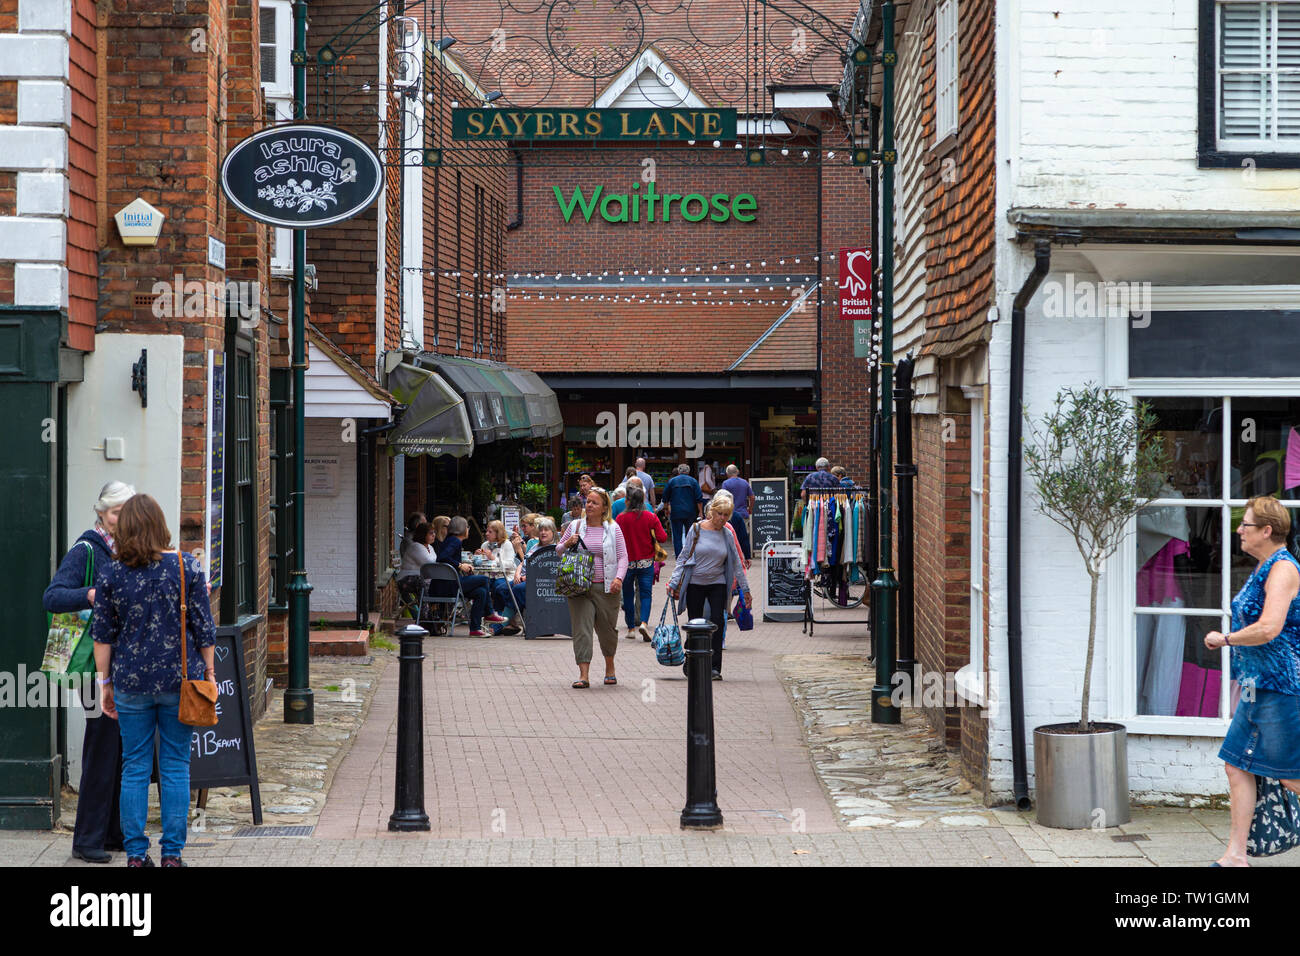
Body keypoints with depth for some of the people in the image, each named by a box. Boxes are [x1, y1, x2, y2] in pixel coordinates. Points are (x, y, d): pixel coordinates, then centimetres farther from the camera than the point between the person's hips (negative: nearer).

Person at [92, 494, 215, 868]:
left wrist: (105, 684, 10)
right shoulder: (187, 567, -5)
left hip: (131, 683, 1)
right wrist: (208, 671, 8)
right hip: (179, 681, -1)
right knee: (176, 767, 7)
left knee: (134, 769, 8)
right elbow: (203, 628, -3)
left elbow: (103, 636, 1)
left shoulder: (113, 574, -2)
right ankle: (172, 854, 8)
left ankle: (136, 854, 10)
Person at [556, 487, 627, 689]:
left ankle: (610, 666, 34)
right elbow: (558, 550, 15)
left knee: (607, 628, 9)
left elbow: (623, 557, 2)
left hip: (606, 587, 0)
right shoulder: (575, 526, 8)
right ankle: (583, 675, -13)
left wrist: (619, 578, -13)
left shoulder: (613, 529, 4)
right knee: (582, 628, -9)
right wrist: (567, 544, -6)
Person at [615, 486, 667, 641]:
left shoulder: (621, 518, -8)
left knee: (628, 595, 12)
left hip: (627, 562, 0)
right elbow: (662, 537, -7)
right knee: (645, 593, 3)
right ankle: (644, 622, -17)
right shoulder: (651, 517, -6)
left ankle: (631, 628, 16)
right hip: (646, 562, 0)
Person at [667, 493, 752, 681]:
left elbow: (736, 563, 10)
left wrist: (745, 589, 12)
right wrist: (674, 582, -3)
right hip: (695, 584, -1)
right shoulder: (696, 529, -2)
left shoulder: (727, 535, 4)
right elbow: (684, 557, 2)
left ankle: (715, 667, -12)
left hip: (717, 583, 1)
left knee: (717, 622, -14)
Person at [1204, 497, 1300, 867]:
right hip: (1259, 686, 10)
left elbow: (1268, 629, -28)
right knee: (1237, 766, 6)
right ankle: (1235, 855, 9)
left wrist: (1225, 639, -14)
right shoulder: (1264, 568, 14)